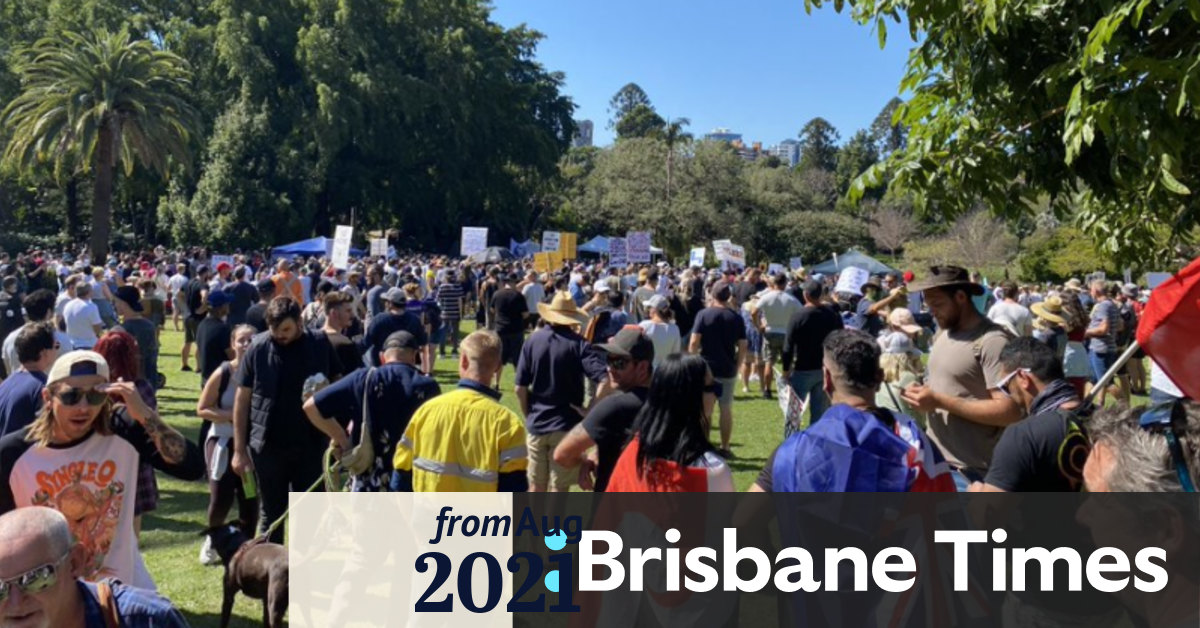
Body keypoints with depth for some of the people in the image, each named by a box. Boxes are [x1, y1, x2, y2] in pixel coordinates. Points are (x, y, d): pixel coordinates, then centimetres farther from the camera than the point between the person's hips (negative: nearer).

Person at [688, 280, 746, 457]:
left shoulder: (703, 314, -7)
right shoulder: (736, 318, 0)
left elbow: (694, 343, -11)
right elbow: (742, 346, 0)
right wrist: (736, 365, 10)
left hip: (706, 368, -2)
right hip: (727, 369, 2)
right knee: (726, 409, 10)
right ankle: (724, 448, 14)